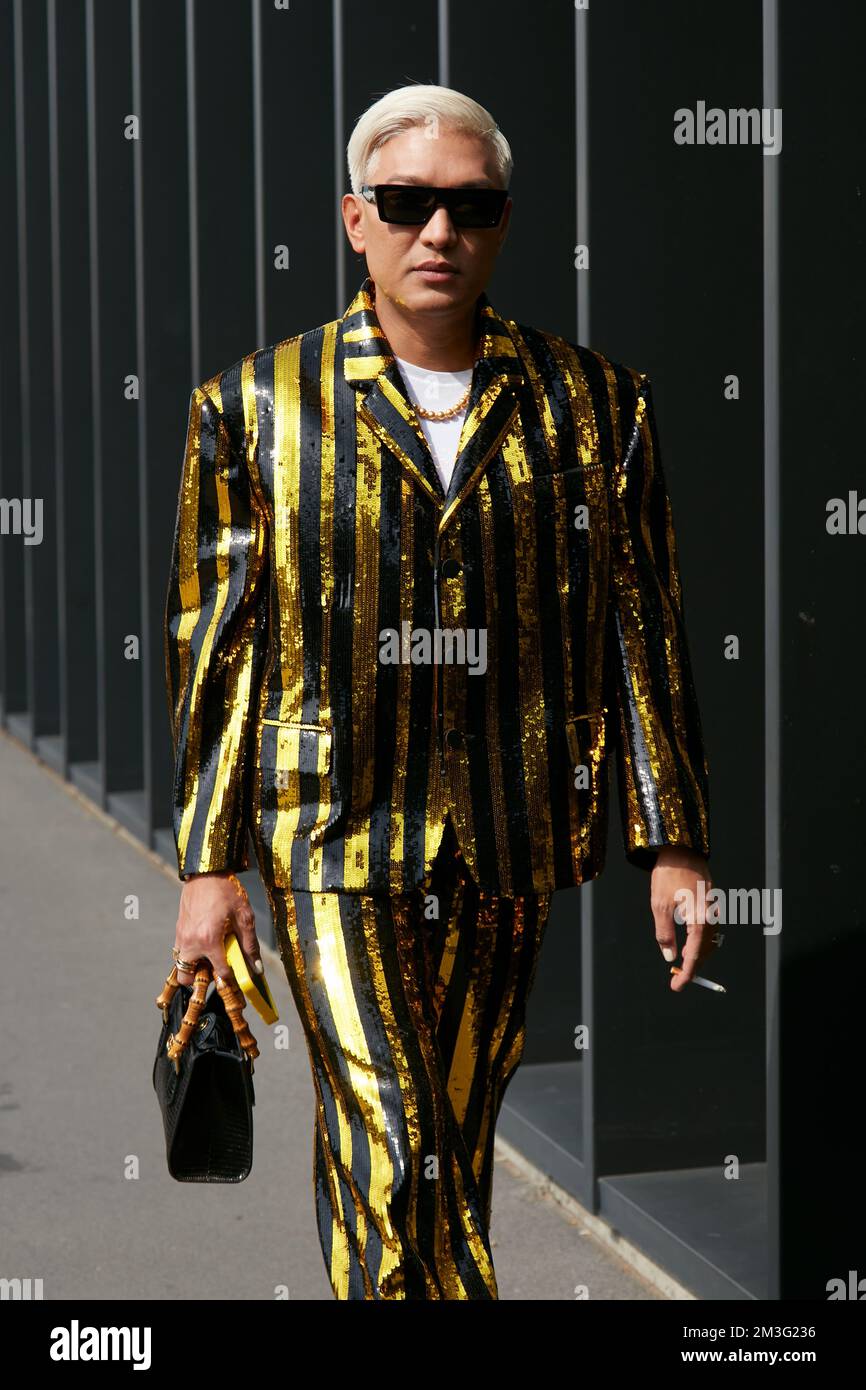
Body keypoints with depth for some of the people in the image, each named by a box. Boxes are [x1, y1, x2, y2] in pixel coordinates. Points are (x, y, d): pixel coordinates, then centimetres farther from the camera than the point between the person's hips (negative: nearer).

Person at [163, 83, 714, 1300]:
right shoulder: (259, 408, 2)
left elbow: (646, 632, 7)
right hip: (333, 835, -2)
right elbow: (212, 643, 4)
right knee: (388, 1151, -11)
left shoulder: (594, 407, 5)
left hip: (511, 840, 2)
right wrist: (207, 863, 1)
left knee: (457, 1139, 10)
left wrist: (674, 841, 3)